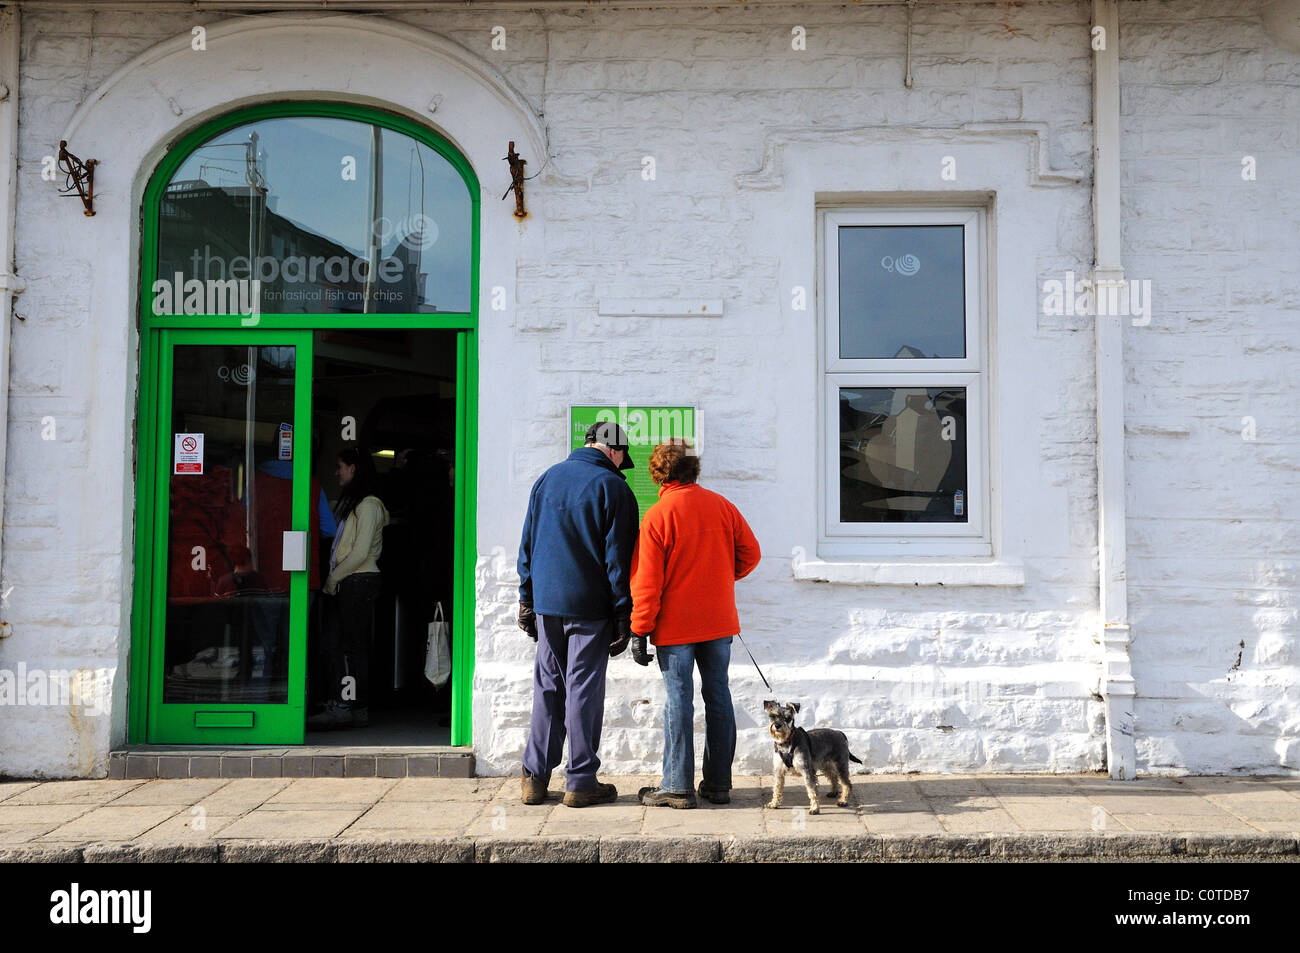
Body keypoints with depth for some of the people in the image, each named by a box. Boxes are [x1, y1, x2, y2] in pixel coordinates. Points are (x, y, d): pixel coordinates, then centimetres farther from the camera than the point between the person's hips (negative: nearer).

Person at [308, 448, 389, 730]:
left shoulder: (368, 505, -8)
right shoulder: (348, 503, 20)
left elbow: (361, 552, -14)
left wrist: (334, 578, -9)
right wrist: (332, 579, 9)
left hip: (359, 581, -9)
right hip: (342, 584, 9)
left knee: (356, 646, -4)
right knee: (333, 643, 2)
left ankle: (359, 710, 2)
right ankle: (340, 705, 3)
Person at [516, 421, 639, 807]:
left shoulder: (546, 480, 10)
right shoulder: (613, 488, -7)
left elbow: (527, 545, 12)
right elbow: (618, 558, -8)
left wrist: (527, 600, 16)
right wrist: (622, 615, -4)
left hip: (546, 605, 5)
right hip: (590, 608, -5)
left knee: (547, 688, 12)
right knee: (584, 690, 2)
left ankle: (535, 777, 14)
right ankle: (580, 782, 9)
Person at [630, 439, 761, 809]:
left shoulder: (656, 516, -11)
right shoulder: (721, 506, 2)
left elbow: (646, 582, -12)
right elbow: (750, 553, 7)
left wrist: (640, 631, -6)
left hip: (675, 625, -4)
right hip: (719, 622, 4)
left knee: (679, 699, 1)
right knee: (718, 696, 11)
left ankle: (677, 786, 6)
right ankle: (719, 783, 17)